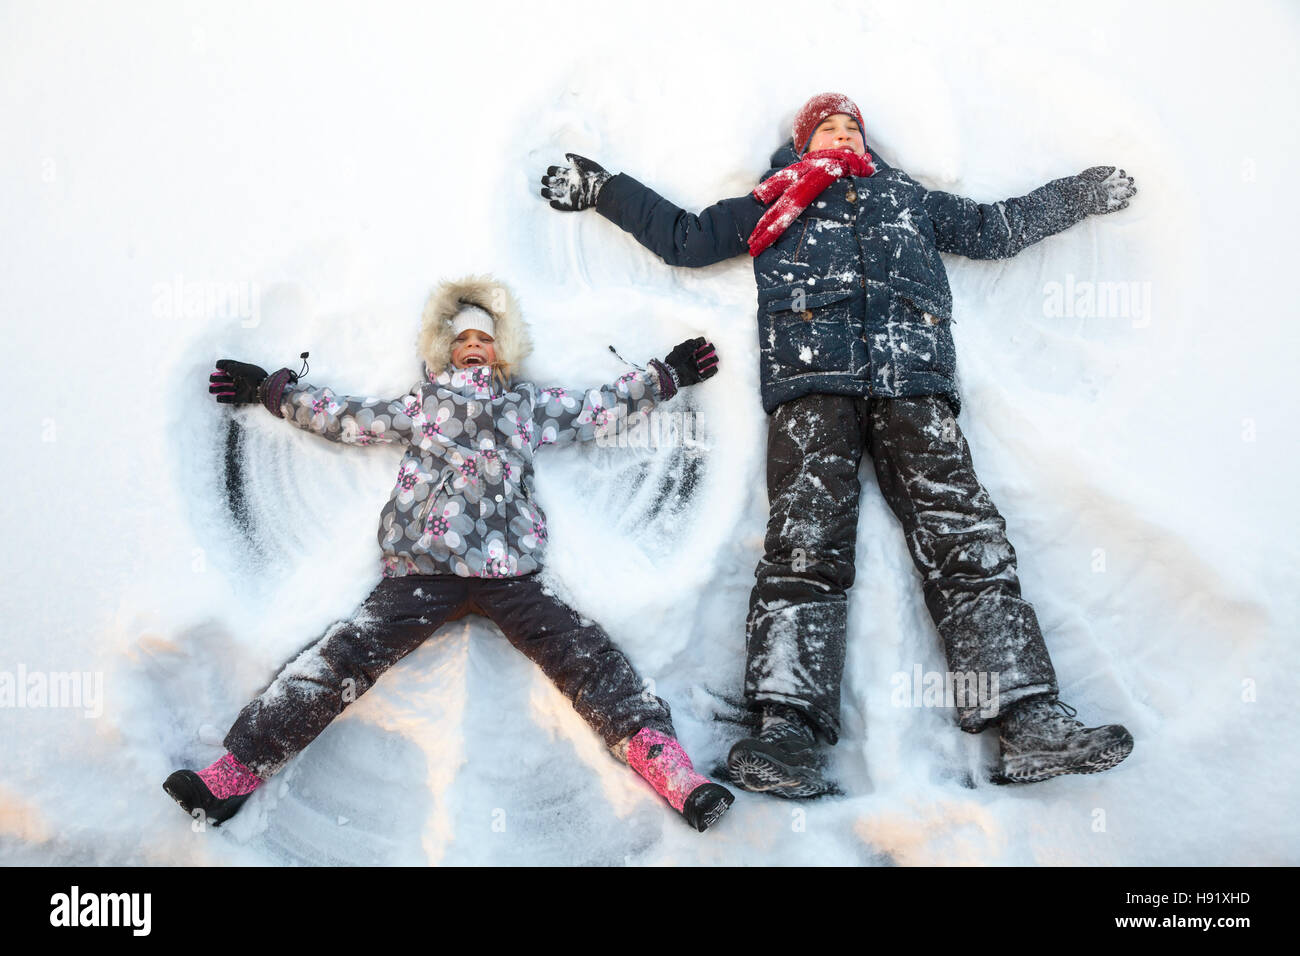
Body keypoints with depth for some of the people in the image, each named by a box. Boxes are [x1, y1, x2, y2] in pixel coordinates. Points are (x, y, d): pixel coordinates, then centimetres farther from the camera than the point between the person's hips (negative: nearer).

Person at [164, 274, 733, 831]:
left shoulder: (529, 405, 26)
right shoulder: (421, 404, 26)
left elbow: (604, 410, 29)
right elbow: (344, 418, 31)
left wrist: (668, 375, 31)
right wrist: (268, 390, 33)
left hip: (508, 571, 0)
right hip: (421, 570, 0)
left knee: (588, 657, -18)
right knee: (341, 659, -14)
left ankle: (661, 758, -26)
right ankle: (236, 771, -15)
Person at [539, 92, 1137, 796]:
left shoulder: (910, 198, 37)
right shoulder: (775, 203, 31)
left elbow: (996, 229, 43)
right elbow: (684, 237, 32)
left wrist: (1082, 193, 45)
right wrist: (600, 190, 31)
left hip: (913, 378, 2)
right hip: (812, 378, -2)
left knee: (965, 534, -15)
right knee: (807, 538, -22)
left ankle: (1028, 719, -21)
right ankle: (786, 727, -31)